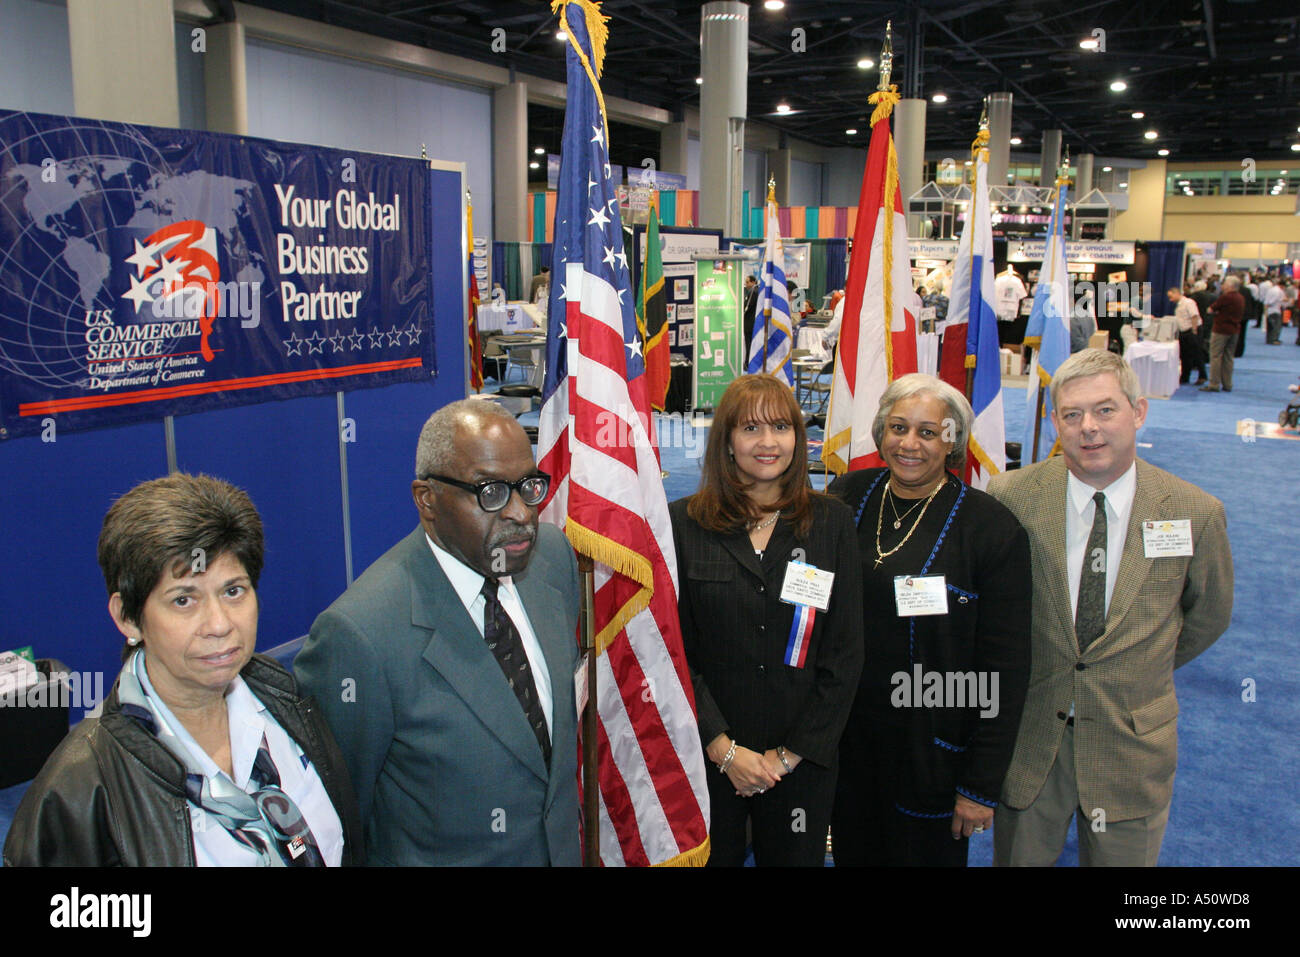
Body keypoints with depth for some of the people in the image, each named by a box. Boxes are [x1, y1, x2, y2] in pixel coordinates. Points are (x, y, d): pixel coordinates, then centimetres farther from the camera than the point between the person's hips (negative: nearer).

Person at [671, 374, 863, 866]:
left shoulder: (832, 521, 1)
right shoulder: (683, 523, -4)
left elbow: (846, 652, -1)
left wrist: (791, 753, -6)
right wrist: (724, 749, -11)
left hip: (803, 761, 1)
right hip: (705, 757, -1)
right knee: (709, 858, 14)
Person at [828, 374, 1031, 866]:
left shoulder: (993, 527, -12)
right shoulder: (846, 497, -2)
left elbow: (1005, 668, -10)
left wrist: (981, 786, -9)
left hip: (932, 752, -3)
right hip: (845, 738, 3)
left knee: (923, 853, 14)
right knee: (852, 851, 18)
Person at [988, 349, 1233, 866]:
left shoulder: (1197, 512, -9)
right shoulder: (1010, 497, -12)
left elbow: (1209, 615, 9)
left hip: (1134, 744, 0)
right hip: (1029, 739, 0)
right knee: (1017, 858, 16)